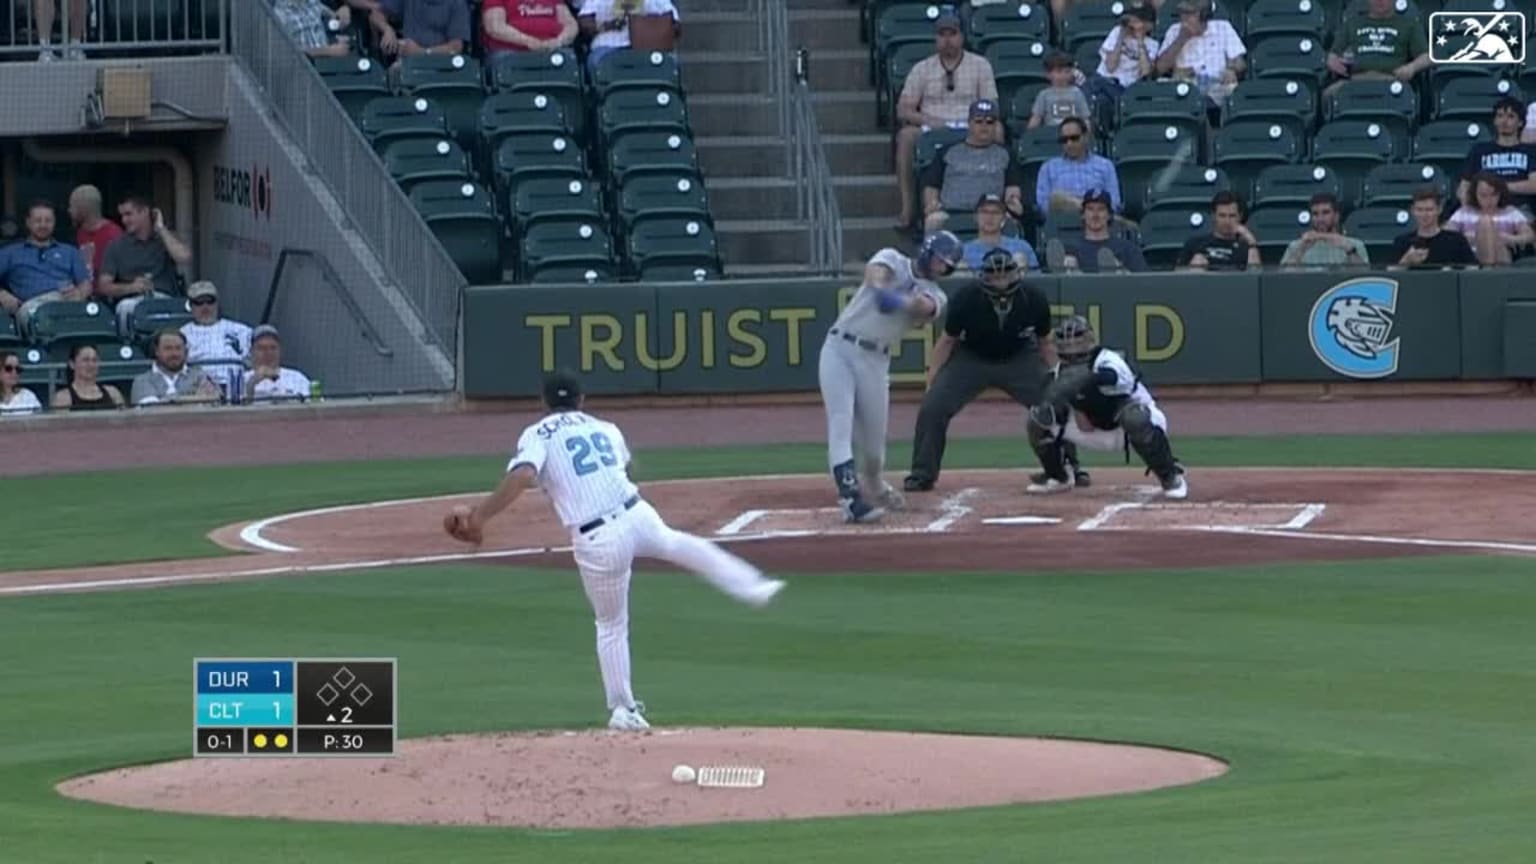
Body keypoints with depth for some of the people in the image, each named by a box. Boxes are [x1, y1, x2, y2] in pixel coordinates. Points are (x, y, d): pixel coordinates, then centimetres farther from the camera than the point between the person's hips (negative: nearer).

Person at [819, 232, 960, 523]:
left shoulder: (934, 296, 7)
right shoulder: (893, 261, 4)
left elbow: (924, 306, -17)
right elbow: (876, 270, -19)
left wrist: (901, 301, -40)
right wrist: (880, 288, -43)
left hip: (875, 360, 4)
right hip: (839, 348, -3)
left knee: (874, 432, 9)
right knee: (841, 422, -15)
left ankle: (874, 483, 38)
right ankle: (850, 498, -24)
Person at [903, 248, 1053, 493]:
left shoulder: (1033, 299, -21)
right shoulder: (966, 299, -24)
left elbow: (1045, 342, -4)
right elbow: (947, 341, -10)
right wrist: (932, 382, -13)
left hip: (1020, 359, 1)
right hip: (970, 358, -1)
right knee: (932, 407, -17)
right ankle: (922, 475, 0)